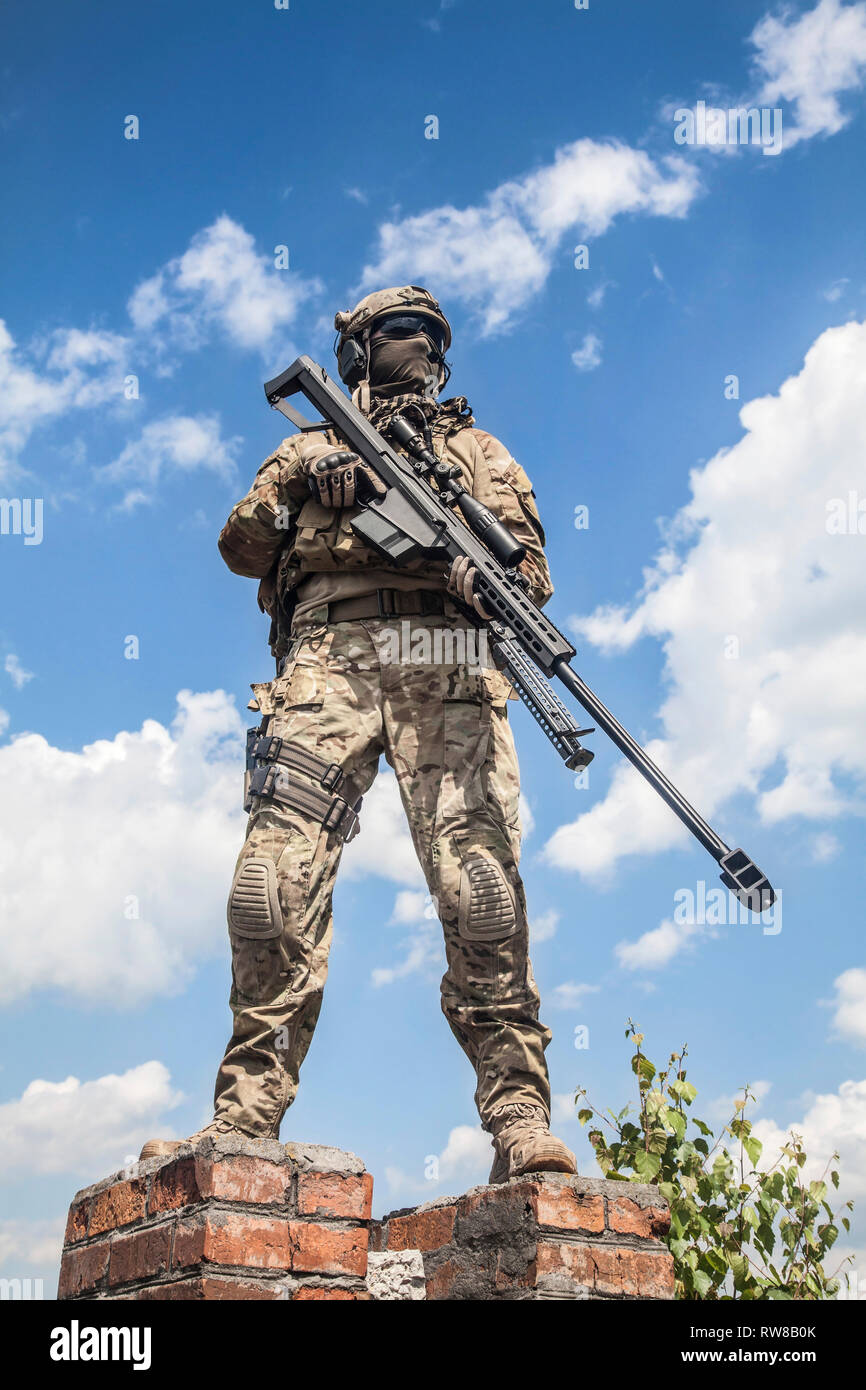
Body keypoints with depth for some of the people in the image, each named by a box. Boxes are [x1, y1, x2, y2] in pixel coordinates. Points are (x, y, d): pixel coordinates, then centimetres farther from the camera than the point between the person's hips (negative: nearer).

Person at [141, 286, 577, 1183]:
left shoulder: (479, 449, 33)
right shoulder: (313, 444, 32)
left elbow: (533, 570, 19)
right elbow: (240, 545, 18)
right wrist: (303, 480, -1)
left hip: (449, 670, 0)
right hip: (331, 657, 0)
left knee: (481, 888, -17)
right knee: (278, 880, -16)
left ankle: (520, 1123, -17)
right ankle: (243, 1124, -15)